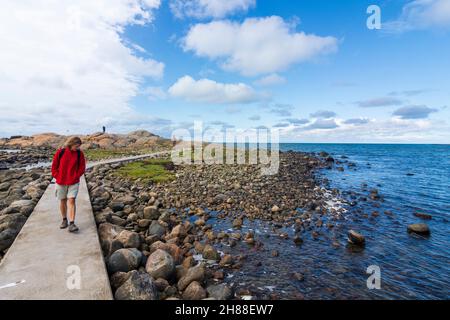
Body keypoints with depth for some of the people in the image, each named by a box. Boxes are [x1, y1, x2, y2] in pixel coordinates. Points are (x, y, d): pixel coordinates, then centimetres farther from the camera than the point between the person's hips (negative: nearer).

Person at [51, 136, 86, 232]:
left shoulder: (79, 154, -3)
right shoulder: (60, 152, -4)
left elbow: (82, 168, 1)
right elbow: (54, 167, 3)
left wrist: (75, 177, -6)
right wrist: (58, 177, -3)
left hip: (73, 182, -1)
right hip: (61, 182, 1)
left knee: (71, 200, -9)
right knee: (62, 201, 12)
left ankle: (71, 223, -9)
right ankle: (64, 220, 29)